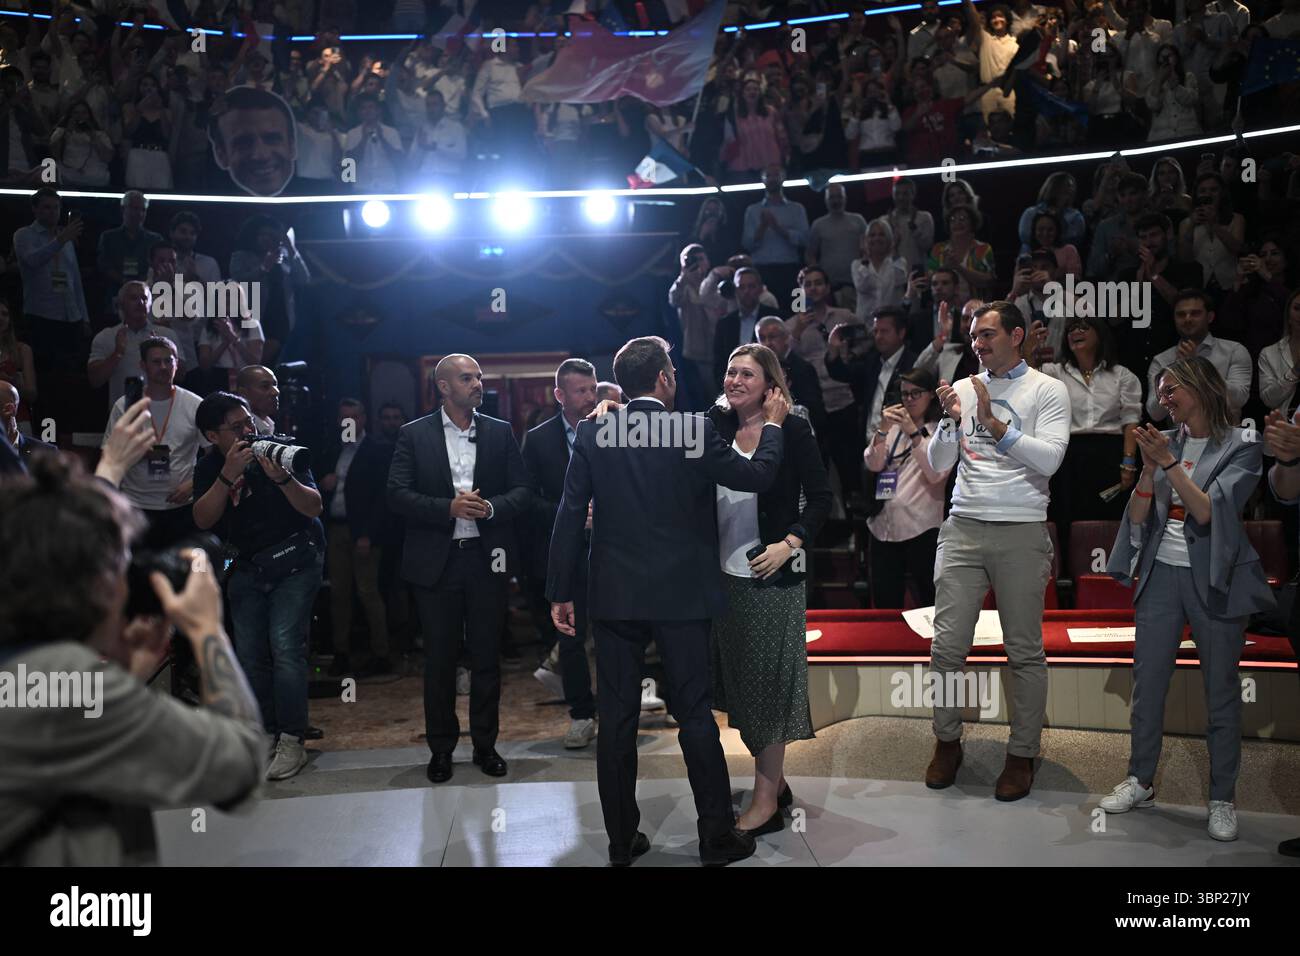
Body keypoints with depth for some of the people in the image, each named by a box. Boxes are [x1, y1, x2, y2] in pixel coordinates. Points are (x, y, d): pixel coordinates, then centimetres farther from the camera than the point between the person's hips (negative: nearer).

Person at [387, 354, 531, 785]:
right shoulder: (414, 435, 3)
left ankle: (485, 743, 21)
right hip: (436, 560, -1)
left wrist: (490, 507, -15)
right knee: (440, 657, 6)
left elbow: (522, 491, 4)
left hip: (488, 558, 1)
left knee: (487, 654, 8)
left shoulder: (500, 432, 7)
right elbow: (398, 495, -5)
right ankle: (441, 747, 20)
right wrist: (449, 508, -17)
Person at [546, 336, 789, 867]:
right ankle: (717, 837, 16)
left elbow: (571, 515, -2)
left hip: (614, 596, 2)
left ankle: (622, 839, 18)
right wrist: (773, 423, 16)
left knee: (617, 719, 9)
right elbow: (758, 476, -1)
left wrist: (560, 592, 4)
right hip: (680, 594, -2)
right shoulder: (692, 429, -8)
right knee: (695, 713, 7)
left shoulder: (593, 434, -1)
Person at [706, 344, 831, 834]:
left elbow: (820, 497, -7)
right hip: (725, 573, 6)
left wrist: (791, 543, -19)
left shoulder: (792, 430, -7)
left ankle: (767, 800, 11)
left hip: (773, 574, -5)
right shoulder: (717, 427, 6)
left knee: (768, 683, 2)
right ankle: (775, 780, 30)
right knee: (739, 682, 13)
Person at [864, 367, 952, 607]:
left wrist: (914, 433, -18)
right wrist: (882, 430, -10)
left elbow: (936, 474, -13)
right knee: (884, 603, 8)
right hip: (884, 525, 5)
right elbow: (873, 465, 4)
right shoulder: (895, 427, 15)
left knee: (928, 601, 1)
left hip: (922, 527, -5)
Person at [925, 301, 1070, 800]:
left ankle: (1022, 754, 16)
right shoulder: (962, 389, 12)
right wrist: (950, 420, -8)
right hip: (963, 528, 3)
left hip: (1021, 533, -3)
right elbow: (938, 462, 9)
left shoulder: (1048, 390, 1)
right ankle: (947, 741, 18)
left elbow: (1049, 459, -12)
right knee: (947, 644, 2)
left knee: (1025, 651, 4)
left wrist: (993, 422, -16)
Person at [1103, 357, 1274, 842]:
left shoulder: (1242, 447, -3)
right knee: (1147, 683, 6)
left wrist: (1169, 463, -18)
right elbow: (1138, 517, 4)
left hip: (1215, 579, -3)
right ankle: (1140, 781, 20)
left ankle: (1222, 799, 13)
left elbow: (1209, 512, -14)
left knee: (1221, 690, 3)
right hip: (1161, 574, 4)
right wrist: (1149, 467, -10)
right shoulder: (1165, 442, 7)